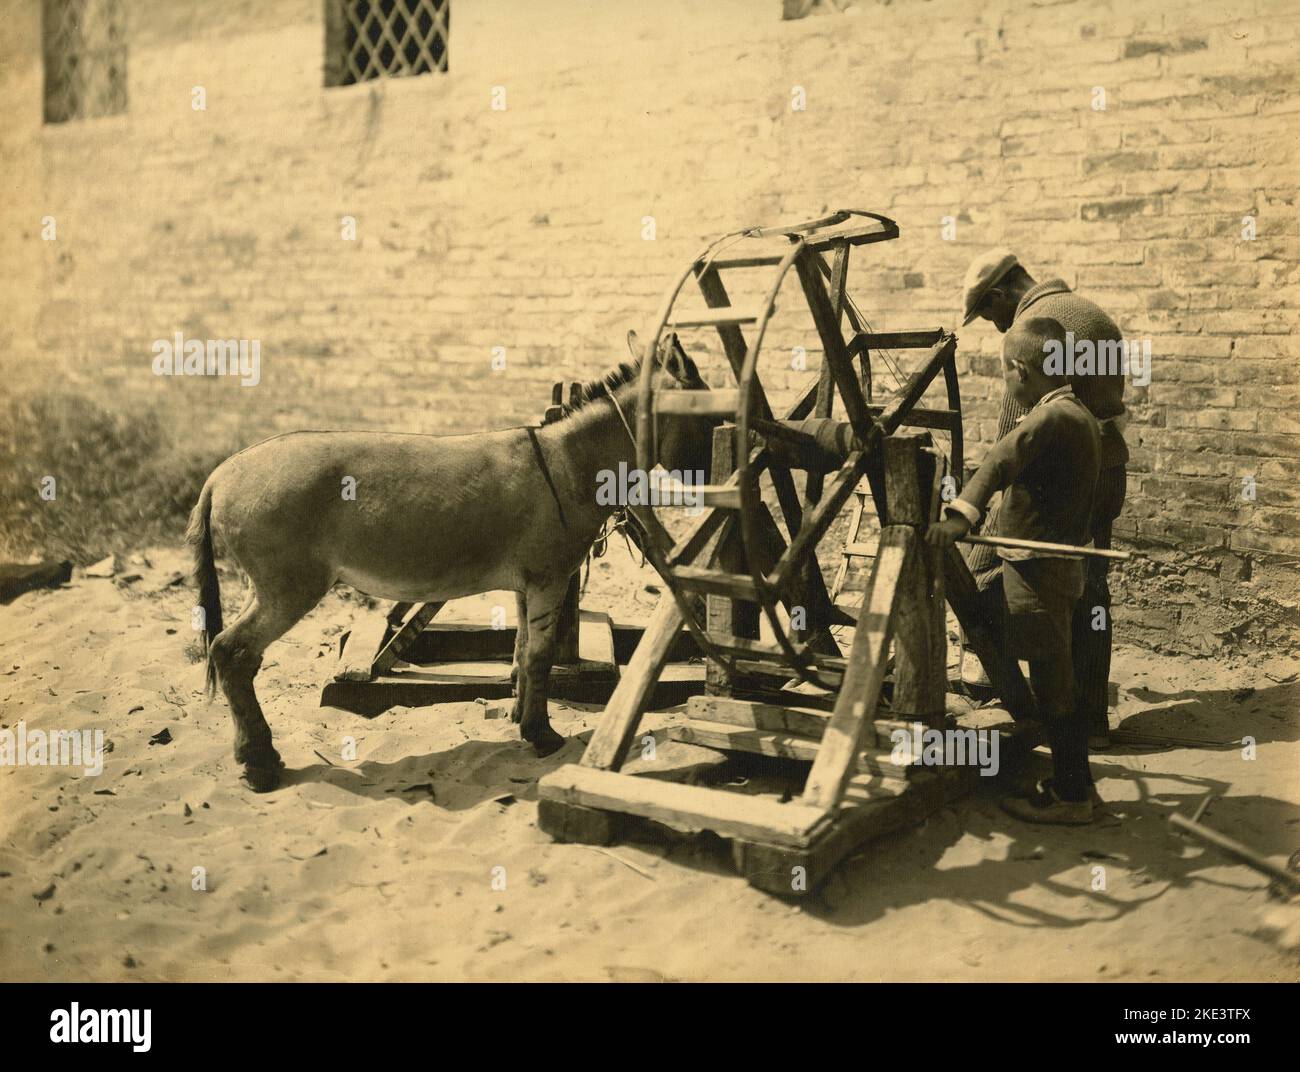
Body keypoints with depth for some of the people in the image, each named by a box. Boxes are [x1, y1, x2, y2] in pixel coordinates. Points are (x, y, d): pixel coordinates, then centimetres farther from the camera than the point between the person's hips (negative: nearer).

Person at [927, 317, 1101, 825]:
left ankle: (1071, 796, 10)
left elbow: (1004, 458, -36)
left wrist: (962, 513, -48)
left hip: (1038, 574, -10)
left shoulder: (1051, 417, -19)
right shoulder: (1078, 415, 13)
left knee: (1052, 687, -1)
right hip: (1056, 567, 10)